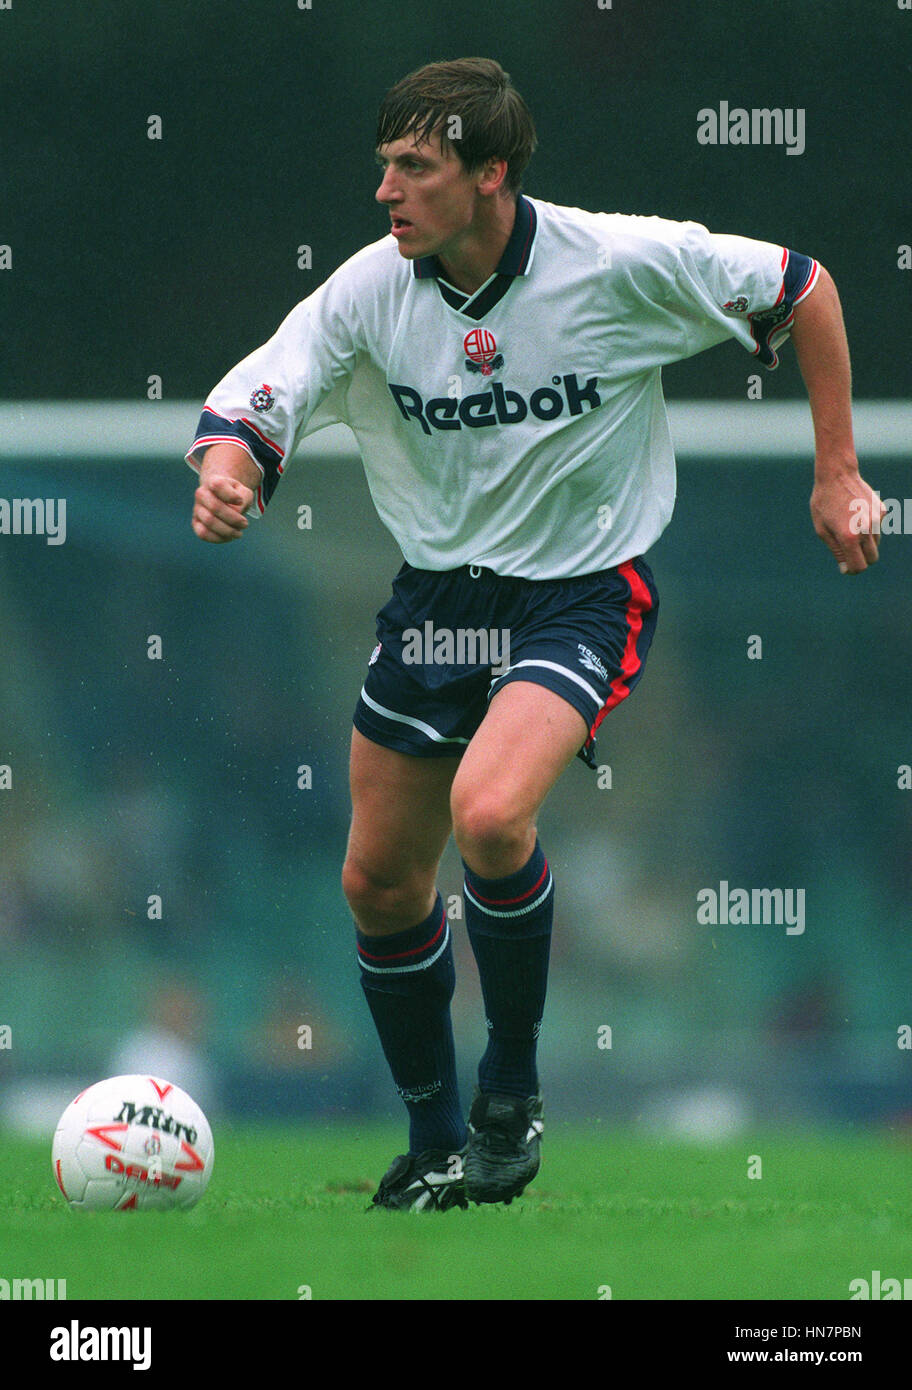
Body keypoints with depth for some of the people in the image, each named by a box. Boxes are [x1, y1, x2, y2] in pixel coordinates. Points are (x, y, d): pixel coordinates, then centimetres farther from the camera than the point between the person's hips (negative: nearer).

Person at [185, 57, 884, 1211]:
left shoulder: (620, 264, -18)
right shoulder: (370, 291, -11)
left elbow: (800, 289, -4)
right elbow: (246, 408, -13)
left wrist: (836, 474, -3)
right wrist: (226, 475, -38)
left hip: (581, 594, -5)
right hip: (436, 590, 5)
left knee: (489, 815, -30)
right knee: (379, 884, 8)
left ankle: (513, 1087, -6)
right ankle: (437, 1147, 30)